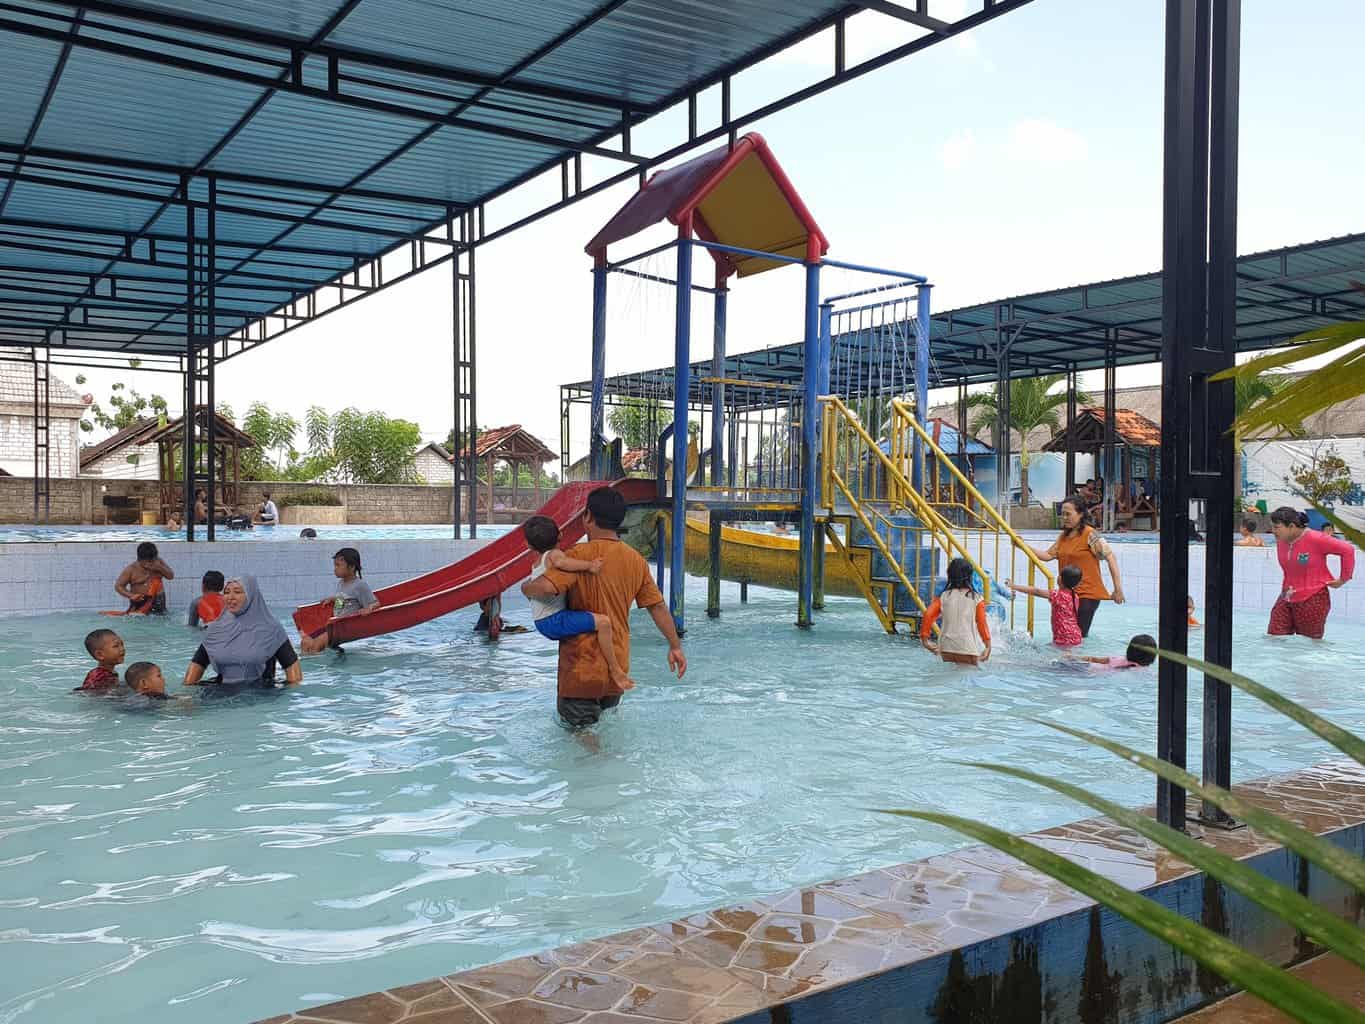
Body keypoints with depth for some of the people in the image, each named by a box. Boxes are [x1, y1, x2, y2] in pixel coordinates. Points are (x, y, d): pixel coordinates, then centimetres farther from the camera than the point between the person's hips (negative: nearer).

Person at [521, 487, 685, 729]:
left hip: (583, 665, -6)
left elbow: (545, 588, -29)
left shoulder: (580, 555, -16)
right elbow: (658, 606, 9)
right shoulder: (636, 560, 4)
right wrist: (675, 646, 19)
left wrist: (526, 588, -6)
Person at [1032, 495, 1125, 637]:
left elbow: (1111, 557, -13)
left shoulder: (1090, 534, -11)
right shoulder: (1063, 536, 11)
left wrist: (1118, 589, -15)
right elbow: (1048, 555, 9)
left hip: (1087, 595, -7)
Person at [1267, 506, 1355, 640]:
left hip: (1312, 600, -6)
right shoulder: (1280, 541, 3)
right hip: (1286, 599, 6)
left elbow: (1348, 550, -13)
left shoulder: (1315, 539, -18)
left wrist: (1343, 578, -7)